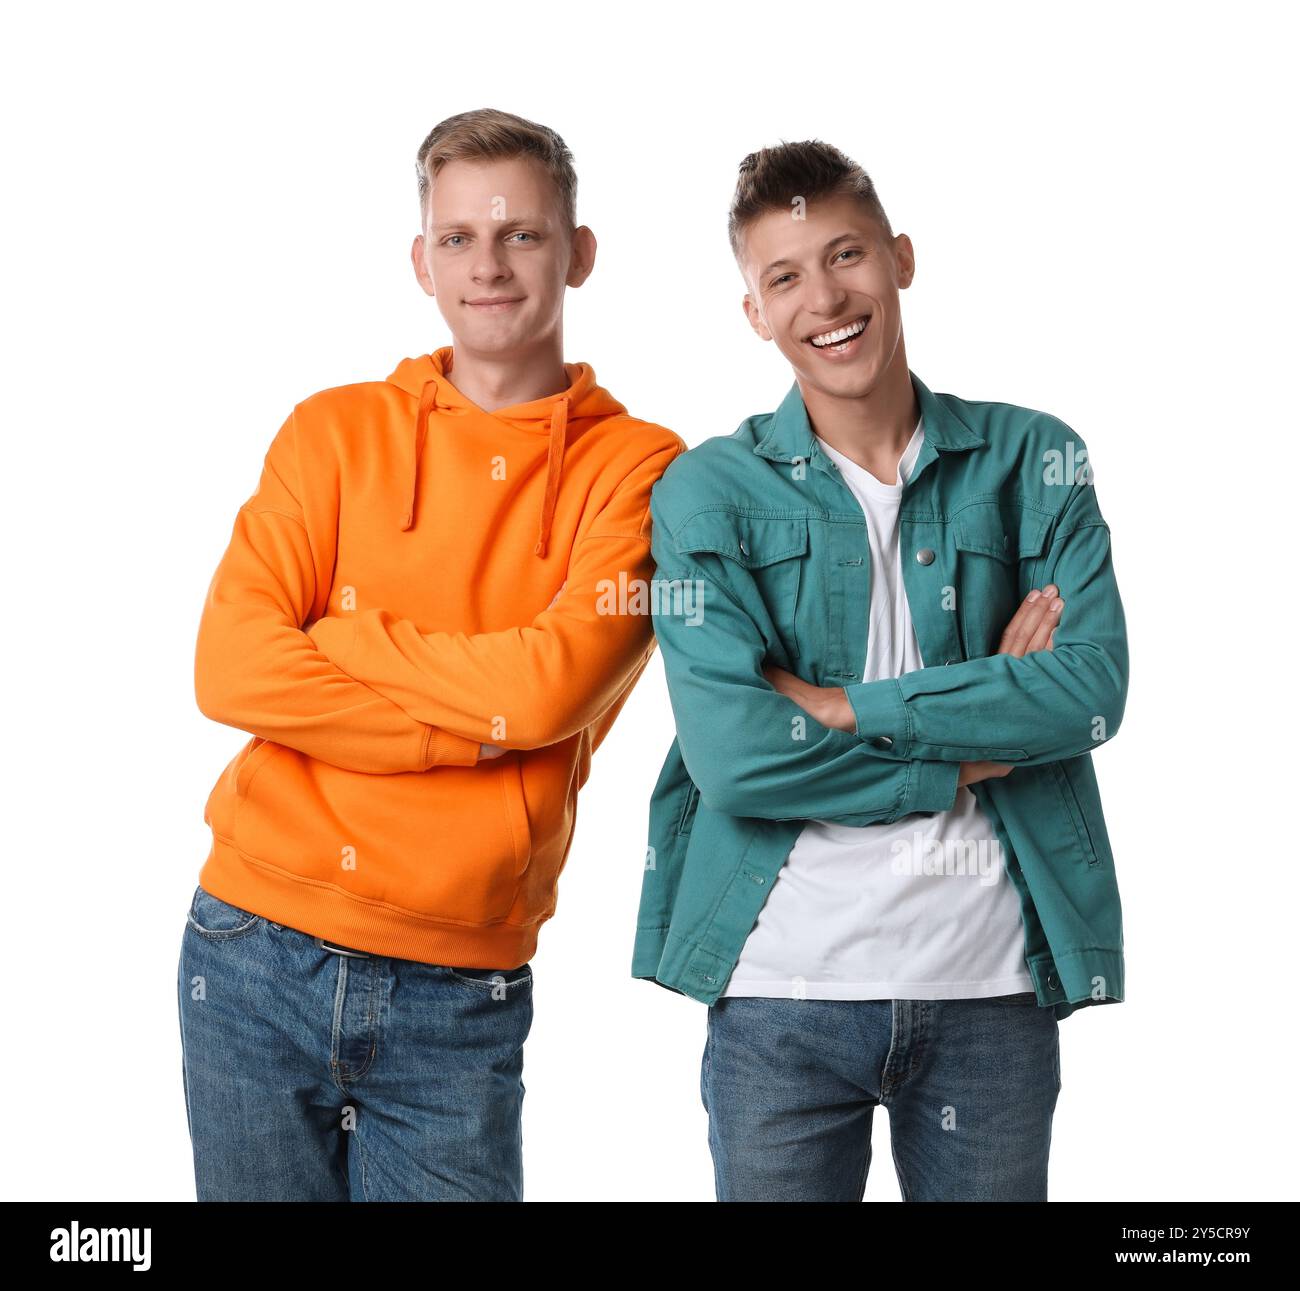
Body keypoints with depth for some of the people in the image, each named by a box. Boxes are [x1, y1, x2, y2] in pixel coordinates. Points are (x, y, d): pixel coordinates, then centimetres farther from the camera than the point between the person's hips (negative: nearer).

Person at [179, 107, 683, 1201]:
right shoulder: (335, 432, 5)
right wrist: (481, 724, -13)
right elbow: (233, 671, -7)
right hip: (258, 957, 2)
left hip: (459, 998, -2)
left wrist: (332, 633, -6)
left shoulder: (637, 469, -1)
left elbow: (555, 684, -16)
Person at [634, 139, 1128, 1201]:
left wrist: (845, 707, -13)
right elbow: (729, 753, -13)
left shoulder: (1033, 461, 5)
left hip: (993, 984, 2)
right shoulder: (709, 491, -1)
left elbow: (1093, 689, -8)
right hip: (786, 984, -1)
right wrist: (978, 736, -9)